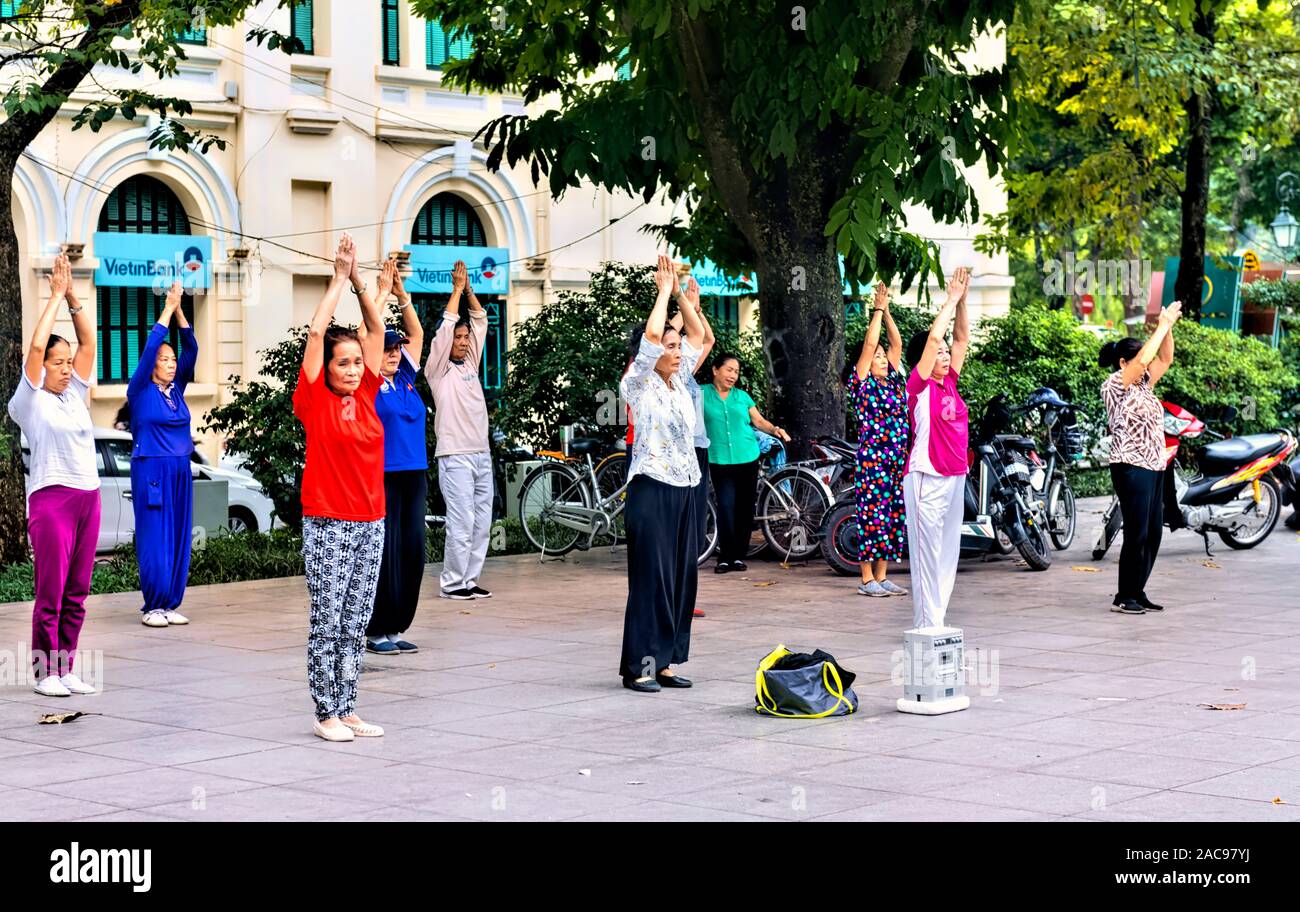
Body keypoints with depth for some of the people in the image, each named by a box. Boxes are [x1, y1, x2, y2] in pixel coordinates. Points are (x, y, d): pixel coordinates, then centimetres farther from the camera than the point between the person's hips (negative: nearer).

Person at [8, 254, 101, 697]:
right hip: (51, 498, -6)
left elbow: (88, 343, 12)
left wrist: (72, 297, 6)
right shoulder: (30, 401, -2)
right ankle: (45, 673, 2)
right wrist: (56, 295, -4)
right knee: (51, 591, -4)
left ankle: (66, 669, 13)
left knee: (76, 593, 7)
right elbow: (36, 345, -10)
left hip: (88, 498, 6)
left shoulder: (74, 396, 14)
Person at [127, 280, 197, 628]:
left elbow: (191, 349, 4)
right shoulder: (141, 391, -3)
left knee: (179, 539, 5)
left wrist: (180, 311, -4)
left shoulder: (177, 389, 11)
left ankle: (171, 604, 11)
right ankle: (152, 607, 0)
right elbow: (150, 348, -12)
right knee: (154, 540, -6)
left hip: (181, 471, 6)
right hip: (151, 471, -6)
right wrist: (167, 309, -11)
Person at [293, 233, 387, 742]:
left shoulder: (366, 394, 8)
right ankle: (326, 715, 4)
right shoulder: (315, 400, -5)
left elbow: (376, 330, 10)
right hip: (327, 524, -5)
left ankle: (348, 710, 15)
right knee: (326, 621, -2)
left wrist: (359, 282, 2)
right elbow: (316, 332, -10)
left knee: (356, 623, 9)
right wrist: (340, 279, -4)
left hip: (370, 522, 5)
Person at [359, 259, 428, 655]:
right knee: (384, 554, -5)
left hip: (414, 477, 7)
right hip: (381, 478, -7)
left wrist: (403, 294, 9)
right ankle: (376, 631, 2)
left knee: (411, 552, 7)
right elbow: (363, 334, -12)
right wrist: (383, 292, -7)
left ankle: (396, 628, 14)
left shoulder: (406, 378, 13)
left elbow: (416, 334, 19)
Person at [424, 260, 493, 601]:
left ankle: (469, 580, 12)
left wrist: (469, 289, 7)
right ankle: (452, 583, -2)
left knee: (482, 522, 6)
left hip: (482, 454, 7)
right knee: (462, 522, -9)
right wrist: (457, 288, -6)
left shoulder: (471, 363, 16)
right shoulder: (438, 368, -1)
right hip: (455, 456, -7)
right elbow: (446, 325, -11)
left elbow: (480, 321, 16)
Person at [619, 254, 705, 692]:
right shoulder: (639, 384, -6)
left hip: (684, 490, 8)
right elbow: (651, 334, -19)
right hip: (652, 490, -8)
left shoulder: (679, 382, 13)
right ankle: (639, 666, -4)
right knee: (651, 578, -7)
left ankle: (663, 661, 12)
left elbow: (698, 334, 18)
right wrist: (664, 290, -9)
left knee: (681, 577, 7)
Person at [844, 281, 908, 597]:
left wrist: (886, 310, 8)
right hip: (872, 459, -7)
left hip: (897, 461, 7)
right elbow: (869, 344, -9)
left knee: (893, 517, 8)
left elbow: (897, 343, 12)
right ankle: (867, 579, 0)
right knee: (872, 515, -5)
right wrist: (878, 310, -3)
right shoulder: (860, 382, -3)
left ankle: (882, 577, 14)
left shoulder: (892, 380, 14)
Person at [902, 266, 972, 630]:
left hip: (955, 477, 8)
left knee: (948, 552, 10)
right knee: (927, 552, -5)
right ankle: (927, 624, -2)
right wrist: (952, 300, -9)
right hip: (927, 478, -8)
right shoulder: (919, 385, -8)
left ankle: (936, 621, 16)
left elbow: (962, 338, 15)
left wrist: (962, 300, 5)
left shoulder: (949, 383, 11)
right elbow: (933, 338, -17)